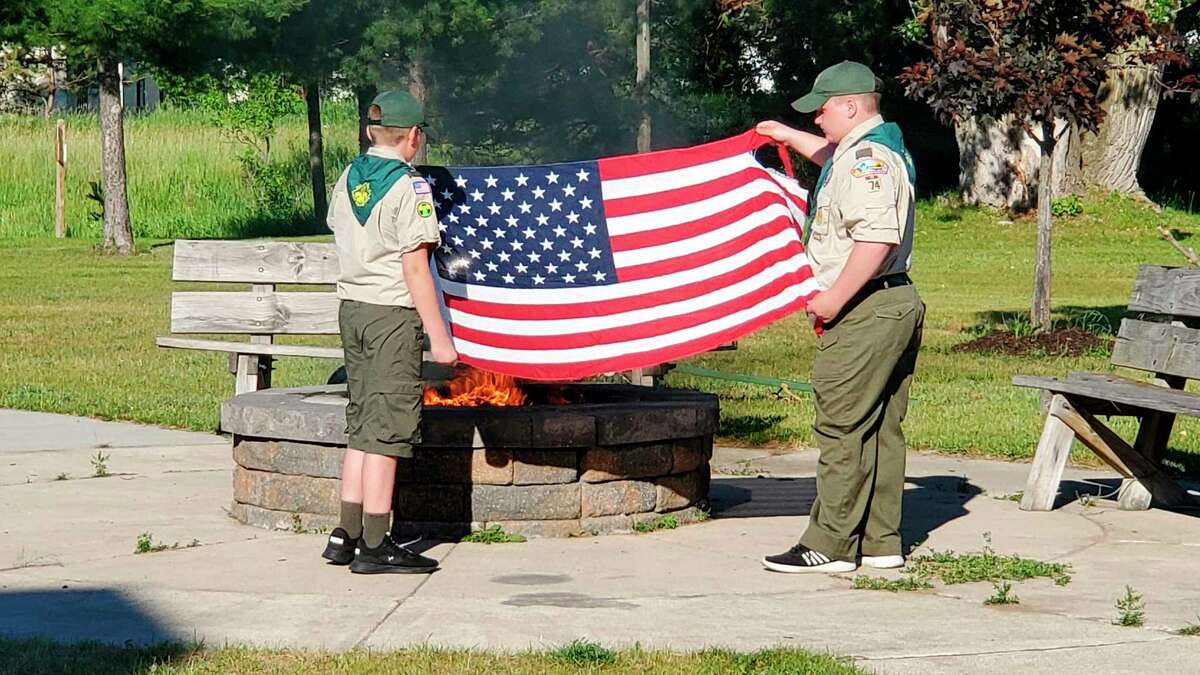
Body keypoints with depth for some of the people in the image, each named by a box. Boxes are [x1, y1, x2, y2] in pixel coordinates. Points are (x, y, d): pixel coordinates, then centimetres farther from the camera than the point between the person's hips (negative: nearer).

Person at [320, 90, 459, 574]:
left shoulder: (348, 179, 9)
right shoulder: (409, 186, -13)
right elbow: (415, 268, -16)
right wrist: (439, 337, -14)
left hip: (351, 308, 8)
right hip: (393, 313, -8)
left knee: (361, 425, 14)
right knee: (387, 428, -4)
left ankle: (347, 535, 16)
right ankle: (375, 546, -3)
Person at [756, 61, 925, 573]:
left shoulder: (865, 158, -16)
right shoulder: (884, 149, 17)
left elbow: (876, 238, -29)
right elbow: (831, 155, 43)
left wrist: (834, 298, -24)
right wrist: (787, 136, 47)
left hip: (863, 311, -11)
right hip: (898, 303, 11)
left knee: (841, 428, -7)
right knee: (881, 430, 12)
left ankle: (829, 546, -6)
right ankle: (880, 542, 16)